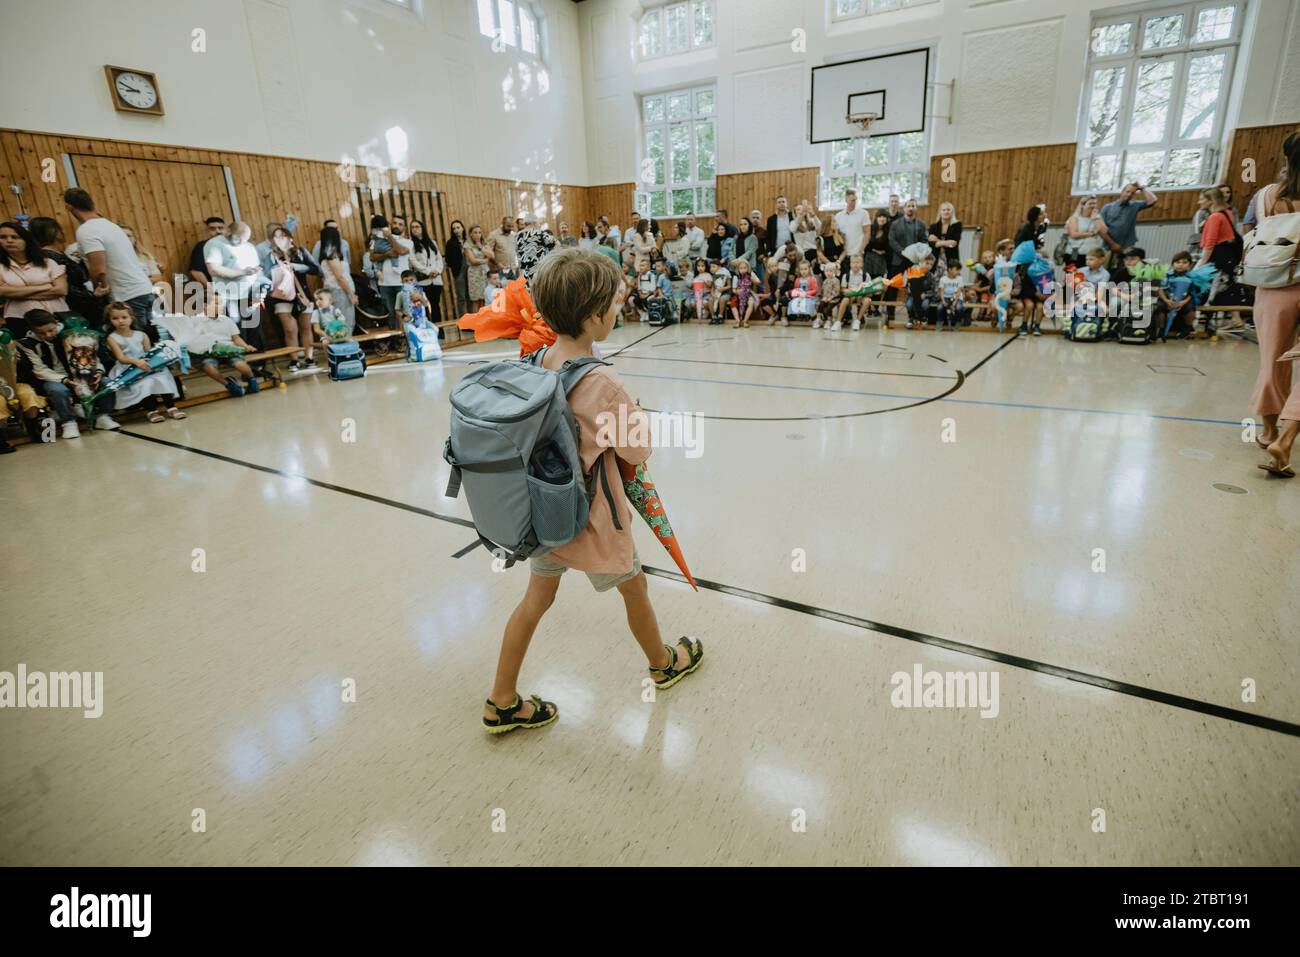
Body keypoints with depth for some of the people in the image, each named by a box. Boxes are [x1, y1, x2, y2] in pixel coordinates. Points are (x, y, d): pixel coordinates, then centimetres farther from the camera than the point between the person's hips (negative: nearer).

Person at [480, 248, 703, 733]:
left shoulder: (537, 361, -8)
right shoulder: (603, 383, -28)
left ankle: (502, 703, 31)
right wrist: (637, 415, 0)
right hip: (591, 519, -6)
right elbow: (638, 452, -16)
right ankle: (664, 663, 47)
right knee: (635, 588, 20)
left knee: (536, 597, 20)